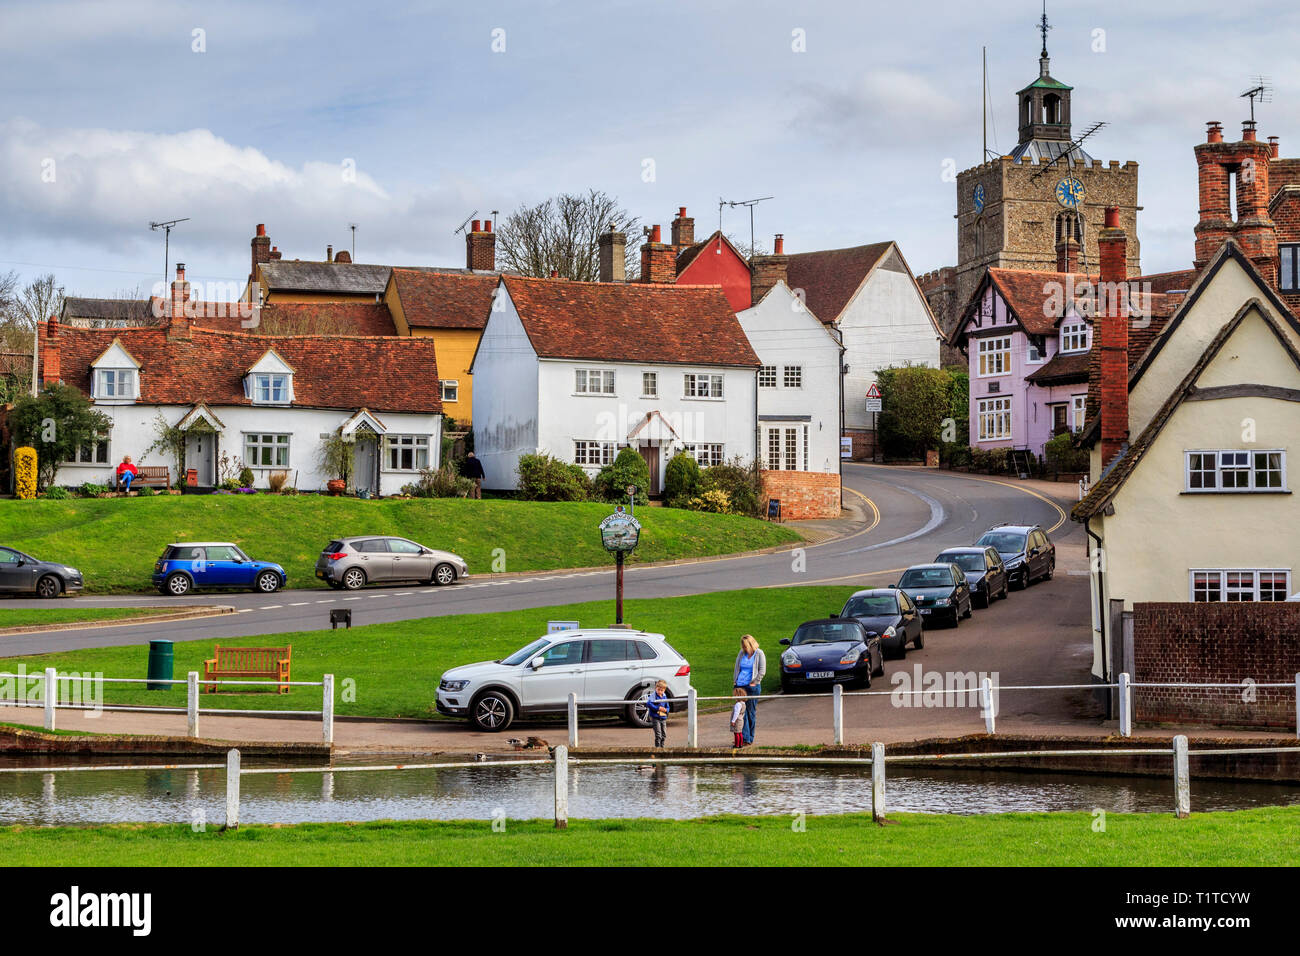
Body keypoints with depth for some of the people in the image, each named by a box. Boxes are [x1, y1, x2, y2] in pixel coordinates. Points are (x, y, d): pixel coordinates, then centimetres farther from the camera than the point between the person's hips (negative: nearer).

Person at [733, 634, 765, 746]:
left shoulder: (759, 654, -2)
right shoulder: (742, 653, 11)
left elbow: (762, 671, -5)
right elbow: (737, 667, 17)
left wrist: (754, 682, -9)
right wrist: (735, 680, 6)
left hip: (752, 687, -4)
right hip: (740, 686, 4)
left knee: (751, 712, 1)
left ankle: (749, 740, 8)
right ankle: (744, 737, -3)